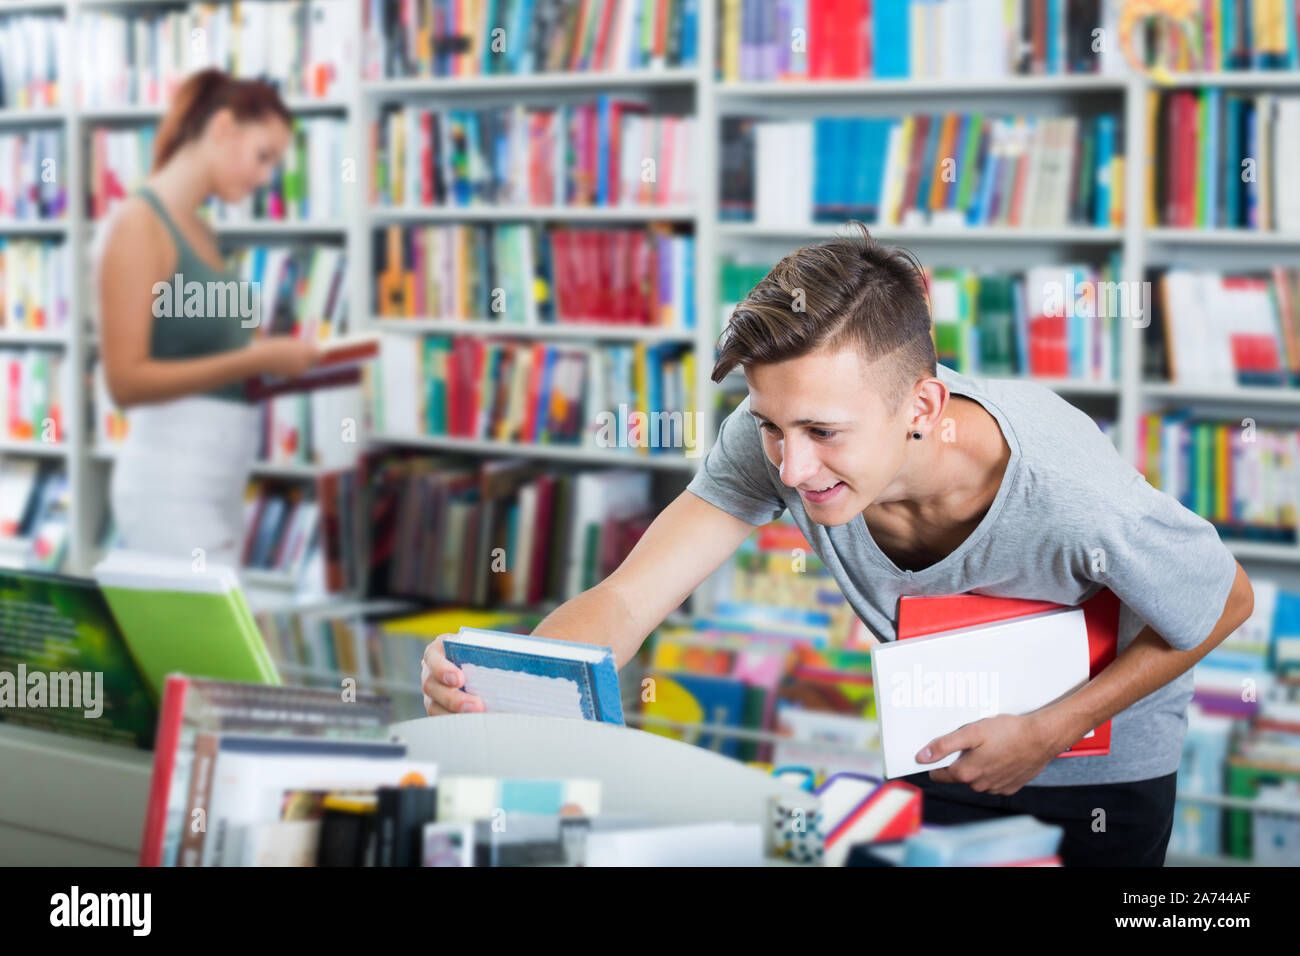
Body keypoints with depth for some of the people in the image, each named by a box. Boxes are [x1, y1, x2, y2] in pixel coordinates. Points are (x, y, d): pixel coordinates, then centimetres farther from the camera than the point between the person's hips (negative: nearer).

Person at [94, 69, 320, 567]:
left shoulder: (198, 231, 16)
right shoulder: (137, 223, -9)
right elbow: (126, 380, -17)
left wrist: (272, 363, 5)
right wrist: (252, 360, -19)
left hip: (219, 484, 9)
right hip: (171, 484, -9)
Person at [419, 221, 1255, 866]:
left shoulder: (1074, 500, -40)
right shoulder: (771, 438, -30)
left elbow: (1227, 604, -19)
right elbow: (626, 602, -30)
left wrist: (1048, 733, -23)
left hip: (1105, 747, -3)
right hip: (946, 739, 3)